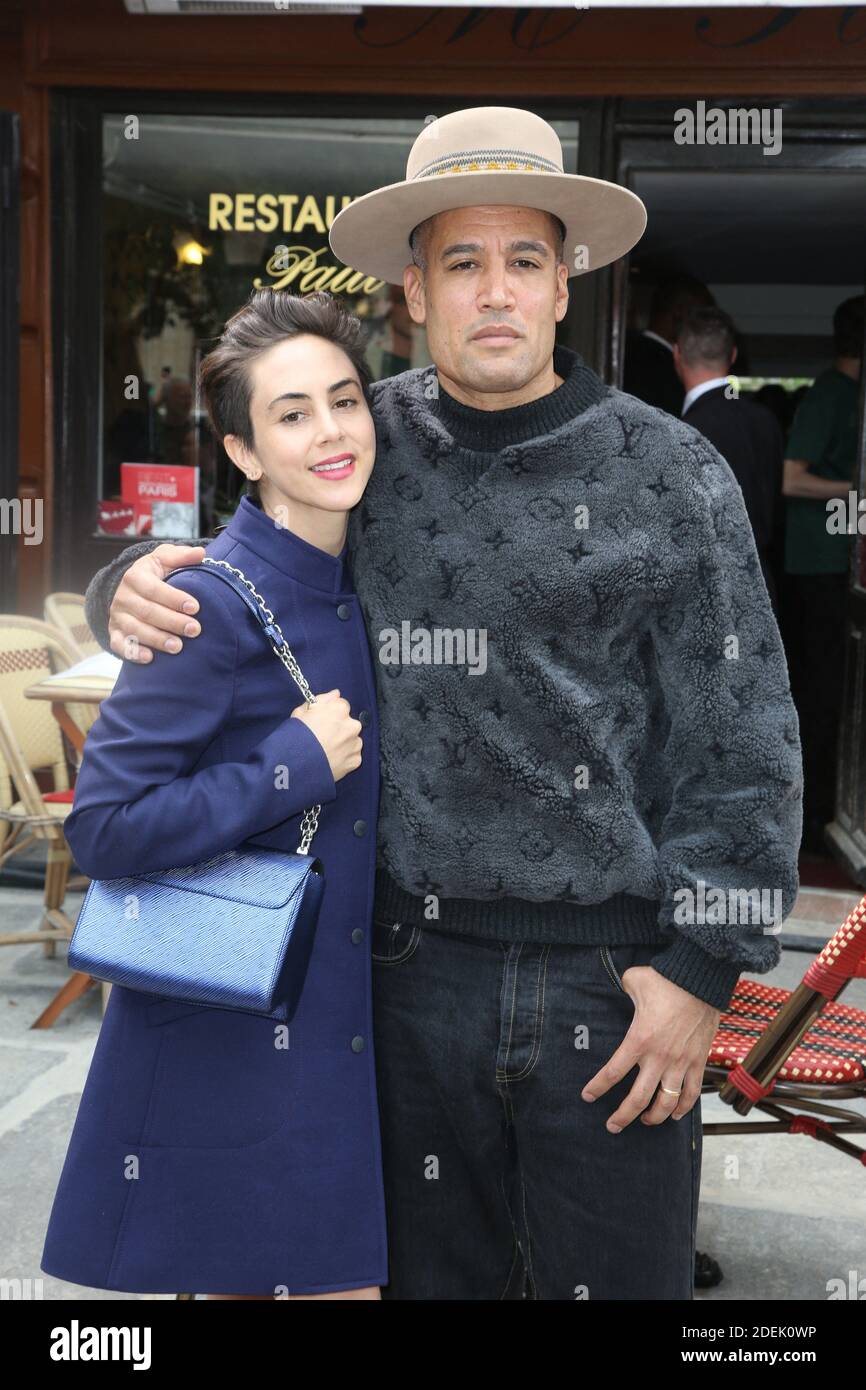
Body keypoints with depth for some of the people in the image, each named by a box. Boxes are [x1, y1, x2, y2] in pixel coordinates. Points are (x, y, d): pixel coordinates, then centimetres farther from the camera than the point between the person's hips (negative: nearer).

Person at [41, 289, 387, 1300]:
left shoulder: (353, 585, 6)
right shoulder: (216, 603, -19)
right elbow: (103, 828, -21)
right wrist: (298, 765, -20)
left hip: (331, 1017, 8)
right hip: (228, 1030, -8)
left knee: (346, 1270, 17)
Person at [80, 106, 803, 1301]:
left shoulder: (670, 474, -4)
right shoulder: (360, 448, 3)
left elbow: (743, 744, -4)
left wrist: (703, 965, -7)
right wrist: (132, 588, -7)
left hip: (613, 980, -2)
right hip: (417, 971, 3)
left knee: (618, 1275, 10)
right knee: (431, 1272, 18)